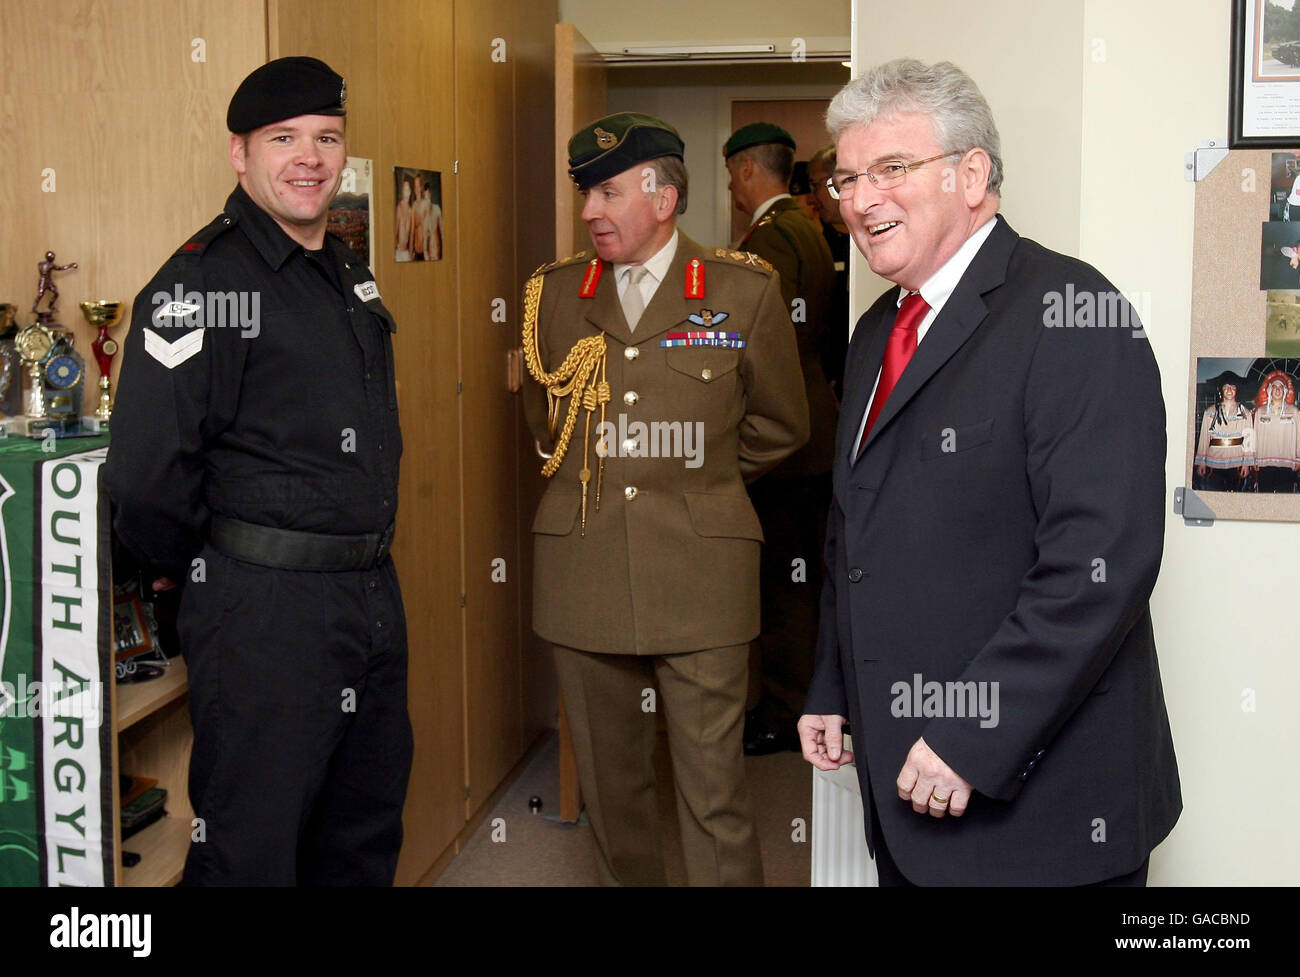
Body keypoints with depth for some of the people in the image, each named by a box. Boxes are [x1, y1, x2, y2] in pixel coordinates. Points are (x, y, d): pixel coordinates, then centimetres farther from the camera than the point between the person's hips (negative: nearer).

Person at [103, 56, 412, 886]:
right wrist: (181, 566, -6)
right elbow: (145, 467, -21)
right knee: (253, 850, 3)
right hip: (262, 605, -8)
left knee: (367, 834, 19)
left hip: (372, 598, 8)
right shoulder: (203, 282, -15)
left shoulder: (352, 276, 13)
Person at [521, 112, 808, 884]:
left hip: (700, 576, -3)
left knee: (715, 792, -1)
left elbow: (780, 424, 13)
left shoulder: (746, 291, 1)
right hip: (584, 578, 3)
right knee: (609, 781, 11)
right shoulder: (554, 294, 9)